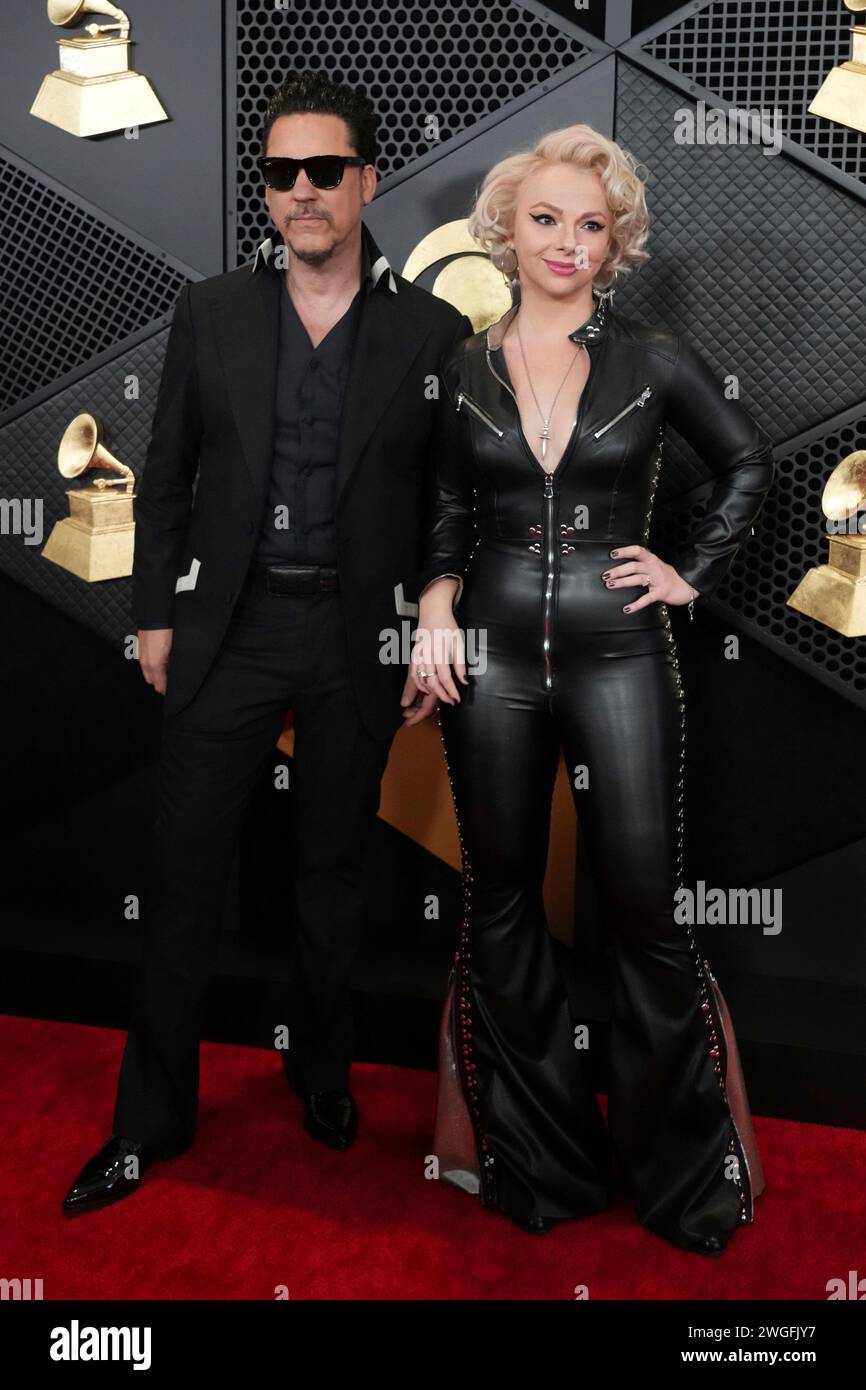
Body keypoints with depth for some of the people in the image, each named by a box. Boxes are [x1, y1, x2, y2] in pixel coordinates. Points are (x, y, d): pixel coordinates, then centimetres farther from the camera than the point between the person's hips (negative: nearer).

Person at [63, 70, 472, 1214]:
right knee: (185, 875, 5)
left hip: (360, 637, 0)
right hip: (228, 630, 1)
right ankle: (152, 1118, 20)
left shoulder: (433, 331, 0)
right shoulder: (211, 312, 4)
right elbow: (166, 478, 7)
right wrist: (155, 615, 2)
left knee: (334, 871, 14)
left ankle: (321, 1068, 36)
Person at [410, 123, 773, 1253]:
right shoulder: (467, 369, 7)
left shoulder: (652, 358, 2)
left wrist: (693, 575, 3)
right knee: (503, 901, 8)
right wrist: (437, 605, -2)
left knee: (646, 903, 1)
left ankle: (683, 1164, 21)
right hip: (493, 656, 2)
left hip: (617, 655, -2)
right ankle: (538, 1156, 26)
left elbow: (749, 460, 12)